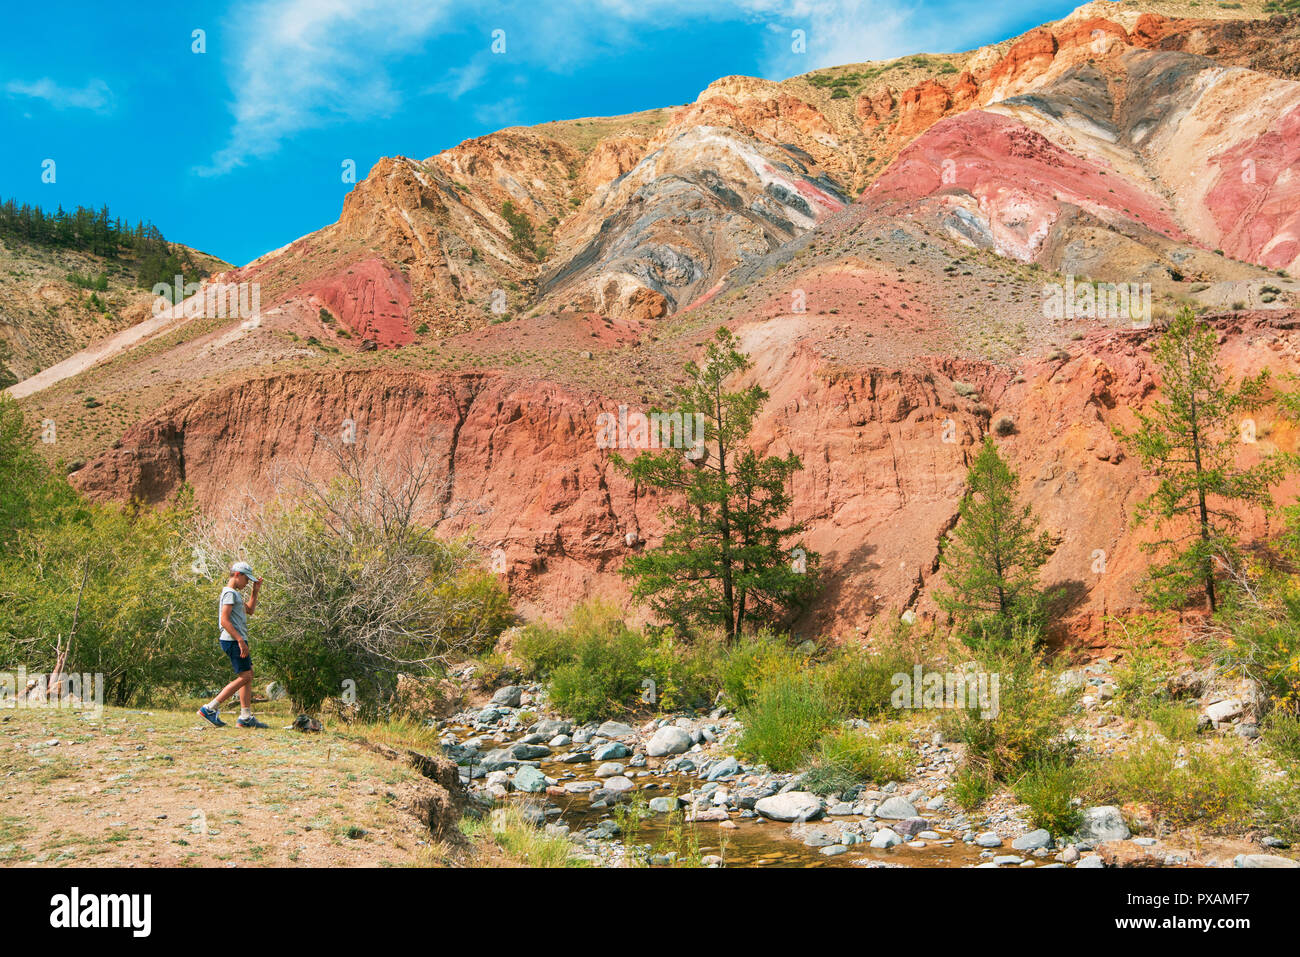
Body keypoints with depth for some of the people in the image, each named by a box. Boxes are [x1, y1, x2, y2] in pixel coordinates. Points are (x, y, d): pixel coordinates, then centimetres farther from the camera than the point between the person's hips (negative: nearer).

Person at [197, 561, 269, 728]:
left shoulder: (235, 594, 21)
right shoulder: (229, 593, -11)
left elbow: (249, 610, 32)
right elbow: (224, 620, -20)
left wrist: (255, 591, 21)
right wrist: (240, 641, -23)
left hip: (238, 640, 11)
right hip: (233, 641, -11)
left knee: (248, 676, 8)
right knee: (245, 676, -11)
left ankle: (246, 717, 9)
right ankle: (210, 709, -9)